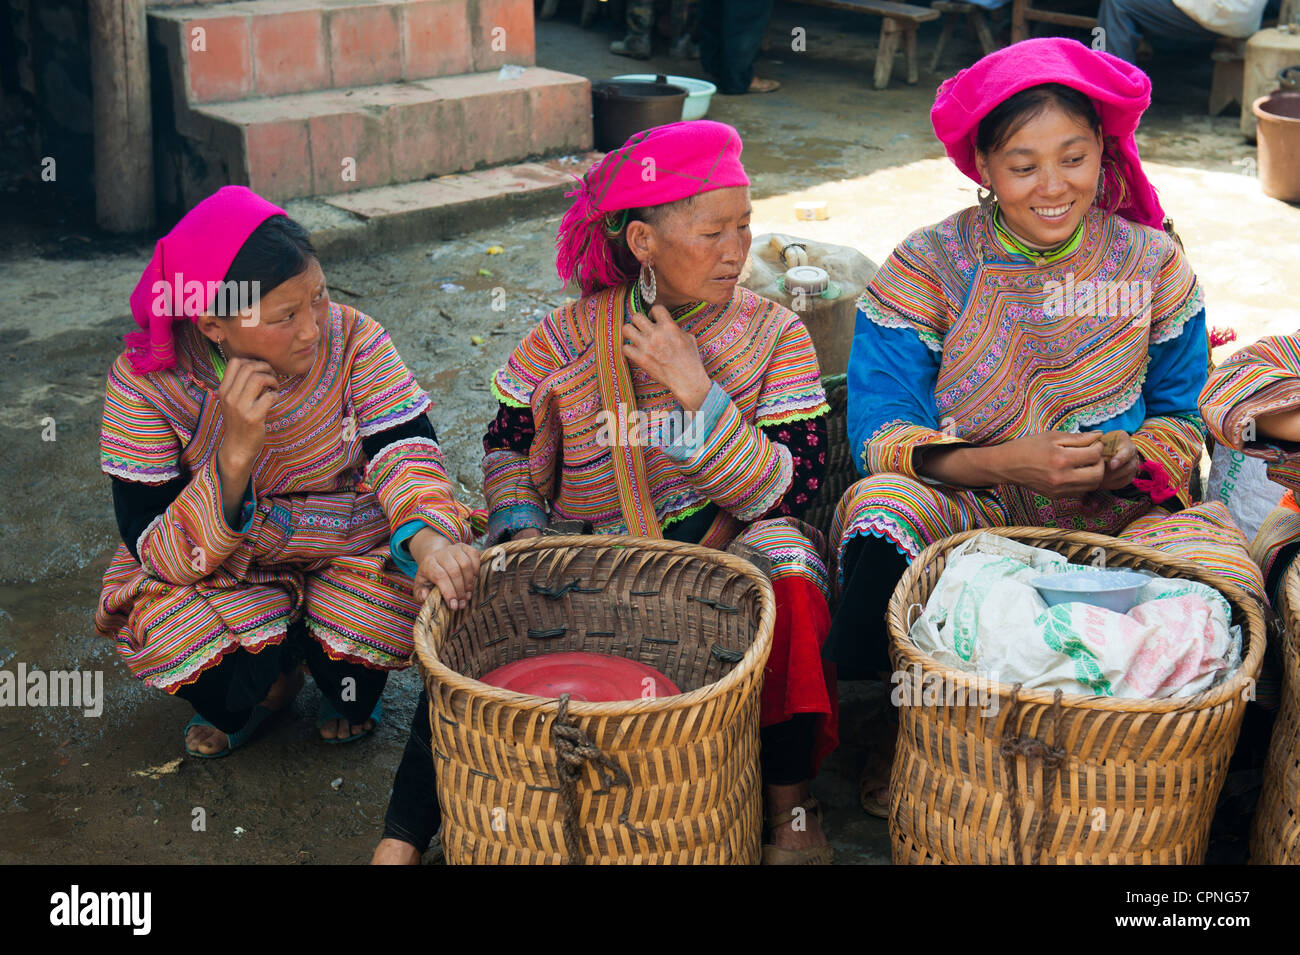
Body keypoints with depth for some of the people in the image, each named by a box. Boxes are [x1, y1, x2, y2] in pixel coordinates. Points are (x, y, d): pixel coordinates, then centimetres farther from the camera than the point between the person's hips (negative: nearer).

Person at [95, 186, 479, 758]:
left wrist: (428, 535, -47)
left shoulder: (349, 336, -16)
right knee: (173, 634, -31)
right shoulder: (145, 382, -20)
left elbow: (402, 443, -24)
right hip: (220, 573, -1)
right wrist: (236, 454, -38)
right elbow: (157, 553, -22)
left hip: (348, 549, 1)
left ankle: (350, 690, 10)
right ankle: (265, 688, 8)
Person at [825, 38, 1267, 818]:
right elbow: (879, 433, -8)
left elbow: (1181, 419, 11)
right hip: (963, 513, -1)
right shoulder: (927, 266, -4)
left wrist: (1127, 457, -13)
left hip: (1111, 520, 1)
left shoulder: (1153, 263, 3)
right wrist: (1005, 464, -24)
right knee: (880, 504, -34)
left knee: (1219, 566, -30)